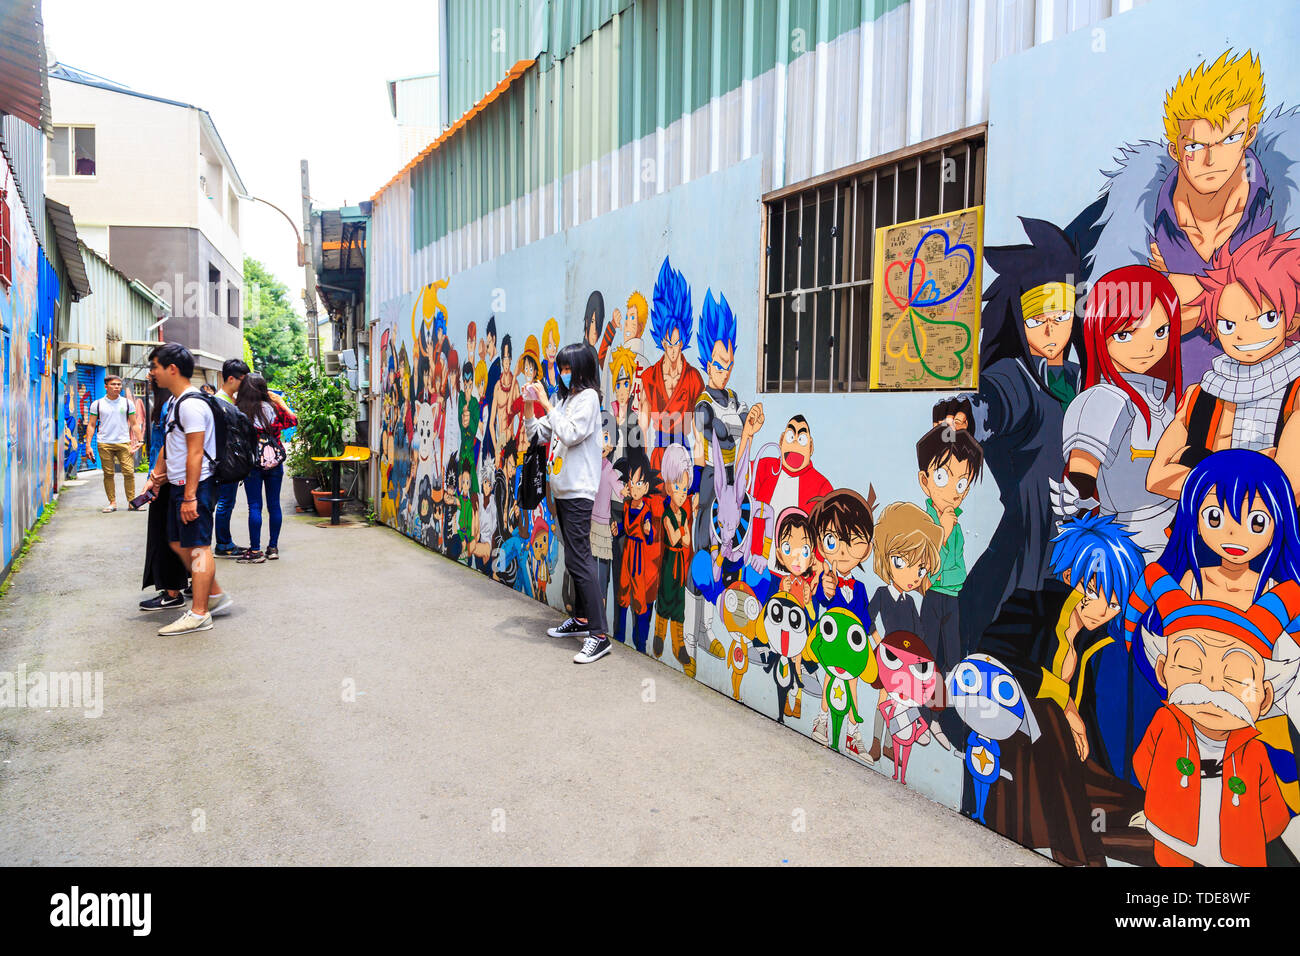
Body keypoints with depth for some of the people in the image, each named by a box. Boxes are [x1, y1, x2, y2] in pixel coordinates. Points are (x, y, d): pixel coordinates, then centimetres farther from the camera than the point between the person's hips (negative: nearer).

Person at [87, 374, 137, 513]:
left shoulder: (128, 403, 8)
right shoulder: (97, 404, 6)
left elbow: (133, 424, 10)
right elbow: (92, 425, 9)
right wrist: (88, 445, 2)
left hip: (124, 443, 0)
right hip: (104, 444, 0)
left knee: (129, 473, -6)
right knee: (108, 474, 3)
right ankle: (112, 502, 10)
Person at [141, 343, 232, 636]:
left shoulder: (191, 404, -17)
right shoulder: (176, 401, 16)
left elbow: (196, 453, -21)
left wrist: (190, 496, -23)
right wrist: (156, 476, 22)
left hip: (196, 486, -11)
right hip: (179, 485, 11)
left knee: (197, 546, -6)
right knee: (179, 543, 16)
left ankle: (199, 614, 0)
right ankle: (216, 596, 25)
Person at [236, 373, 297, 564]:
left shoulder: (237, 410, -8)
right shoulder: (272, 407, -4)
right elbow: (293, 421, 10)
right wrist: (281, 403, 18)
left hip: (252, 463, -2)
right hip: (275, 461, 2)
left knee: (254, 507, 1)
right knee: (274, 505, 9)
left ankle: (255, 551, 2)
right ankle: (273, 547, 16)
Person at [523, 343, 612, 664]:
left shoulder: (588, 397, -8)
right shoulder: (565, 399, 16)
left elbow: (570, 434, -21)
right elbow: (539, 434, 19)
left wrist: (546, 403, -16)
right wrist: (529, 407, 4)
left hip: (579, 491, -9)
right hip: (562, 489, 9)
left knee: (578, 559, -13)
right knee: (576, 556, 15)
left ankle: (599, 635, -12)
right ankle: (581, 620, 26)